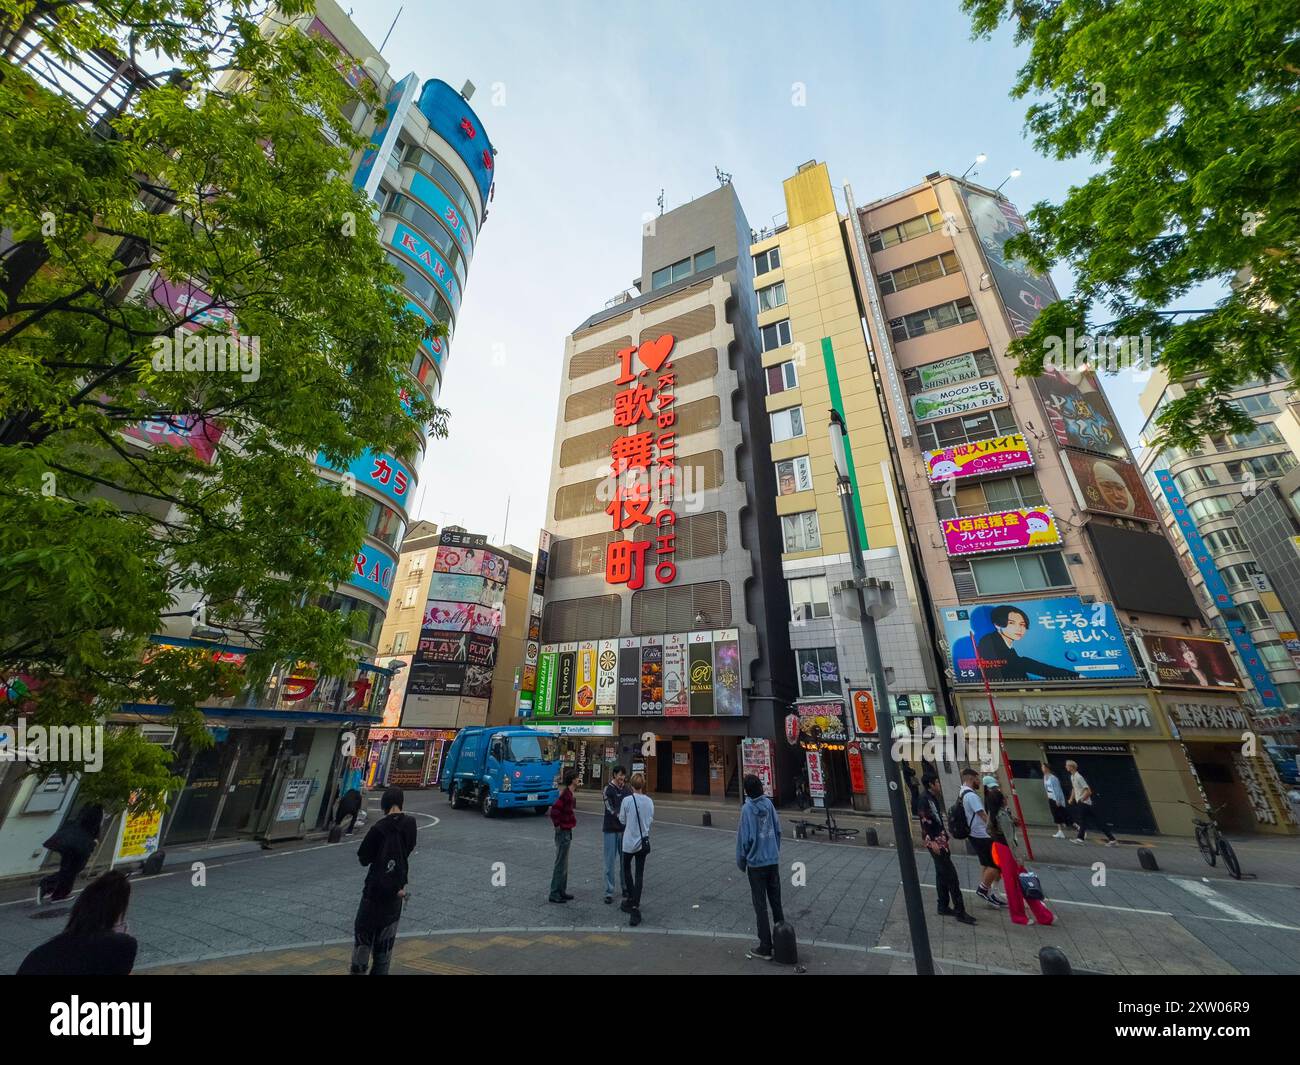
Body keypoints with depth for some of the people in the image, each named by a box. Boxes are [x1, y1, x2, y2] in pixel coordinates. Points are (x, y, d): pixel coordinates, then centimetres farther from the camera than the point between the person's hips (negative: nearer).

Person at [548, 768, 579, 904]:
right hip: (563, 833, -10)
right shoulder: (566, 794, -23)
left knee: (564, 864, 17)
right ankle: (554, 894, 11)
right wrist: (558, 825, -20)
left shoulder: (568, 793, 8)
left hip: (567, 833, 10)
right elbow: (554, 810, -32)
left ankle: (561, 891, 27)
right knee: (561, 864, 1)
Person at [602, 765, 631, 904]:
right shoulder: (608, 789, -8)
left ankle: (625, 887, 26)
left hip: (624, 829, 4)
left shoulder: (626, 789, 4)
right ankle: (609, 892, 10)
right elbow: (611, 809, -16)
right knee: (610, 862, 1)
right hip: (611, 830, -4)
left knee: (624, 861, 12)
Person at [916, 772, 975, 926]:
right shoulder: (924, 798, -17)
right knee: (951, 874, -5)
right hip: (934, 840, -9)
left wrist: (945, 840, 20)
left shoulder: (934, 798, 13)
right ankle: (959, 911, 2)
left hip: (940, 839, 9)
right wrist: (932, 842, -25)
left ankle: (944, 907, 23)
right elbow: (924, 821, -23)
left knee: (942, 874, 14)